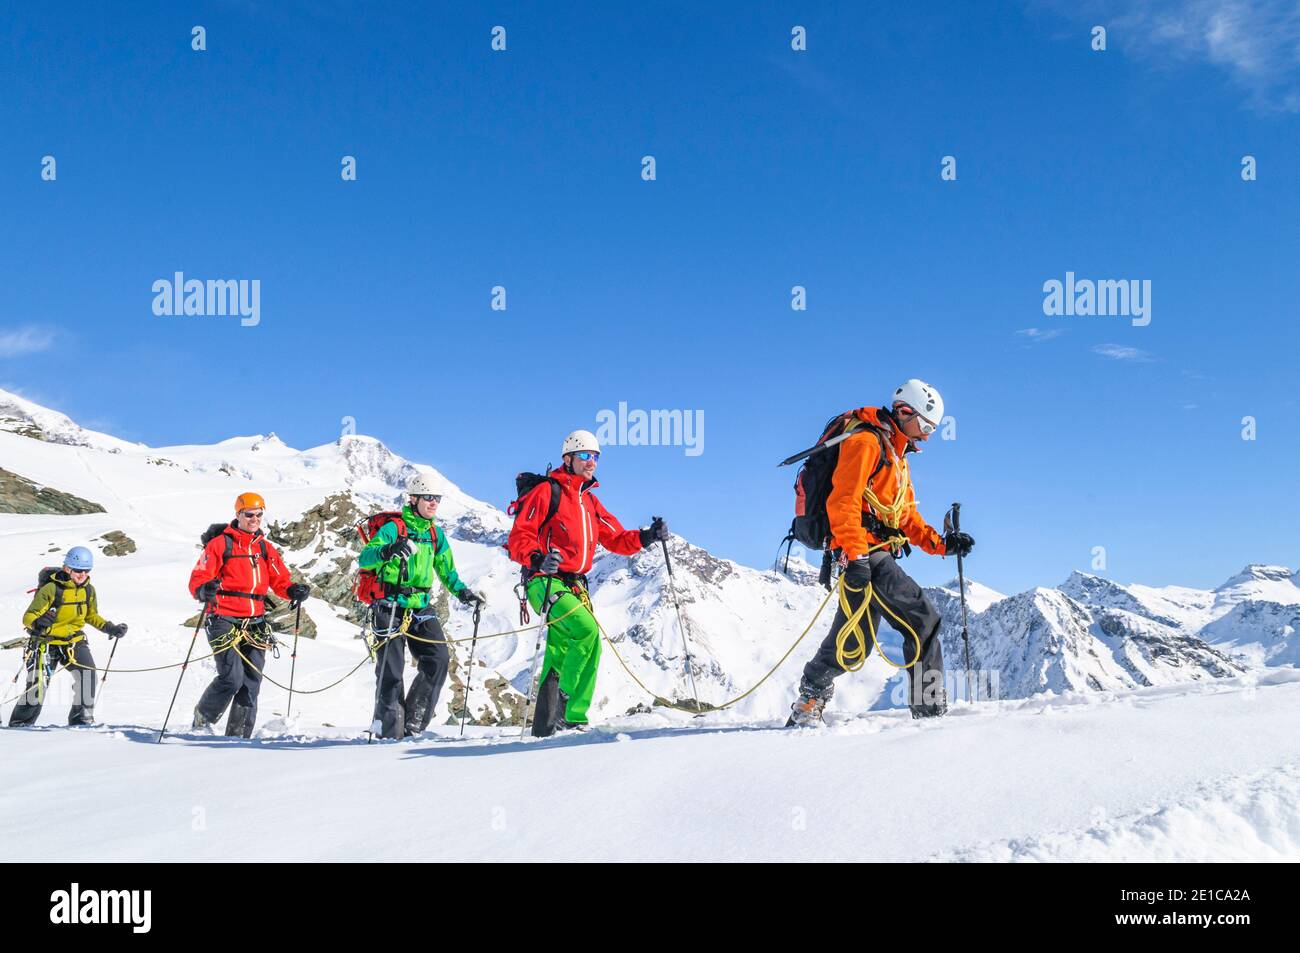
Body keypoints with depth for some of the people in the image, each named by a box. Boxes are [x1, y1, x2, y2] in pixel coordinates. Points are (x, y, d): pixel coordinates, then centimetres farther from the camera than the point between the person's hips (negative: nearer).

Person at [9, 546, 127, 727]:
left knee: (87, 670, -21)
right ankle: (20, 723, 21)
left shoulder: (88, 590, 0)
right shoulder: (51, 588, -17)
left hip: (74, 639, 4)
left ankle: (83, 718, -8)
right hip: (47, 640, -3)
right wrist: (38, 622, -41)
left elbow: (91, 616, 17)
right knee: (38, 684, -4)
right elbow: (28, 616, -18)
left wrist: (110, 628, 3)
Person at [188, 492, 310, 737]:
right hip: (224, 621, -5)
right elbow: (197, 579, -5)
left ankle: (238, 736, 8)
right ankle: (202, 716, 14)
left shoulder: (266, 548, 15)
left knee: (251, 682, 0)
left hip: (255, 624, 5)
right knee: (232, 678, -14)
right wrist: (204, 590, -28)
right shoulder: (219, 544, 0)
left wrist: (293, 590, -11)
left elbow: (280, 580, 11)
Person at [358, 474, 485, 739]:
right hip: (391, 606, -5)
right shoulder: (394, 528, -7)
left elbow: (446, 569, 24)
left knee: (439, 660, -9)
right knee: (391, 670, -5)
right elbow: (364, 559, -19)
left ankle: (412, 725, 1)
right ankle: (389, 731, 8)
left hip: (421, 607, 5)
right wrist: (387, 551, -39)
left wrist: (462, 592, 8)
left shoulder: (435, 534, 12)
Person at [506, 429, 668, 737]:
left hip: (575, 587, 8)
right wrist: (538, 558, -30)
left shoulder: (590, 502, 20)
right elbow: (519, 537, -11)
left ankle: (546, 727, 18)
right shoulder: (547, 492, -4)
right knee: (587, 631, -26)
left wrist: (647, 536, 0)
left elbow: (616, 540, 18)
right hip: (546, 583, -8)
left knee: (561, 656, 9)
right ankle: (572, 715, -20)